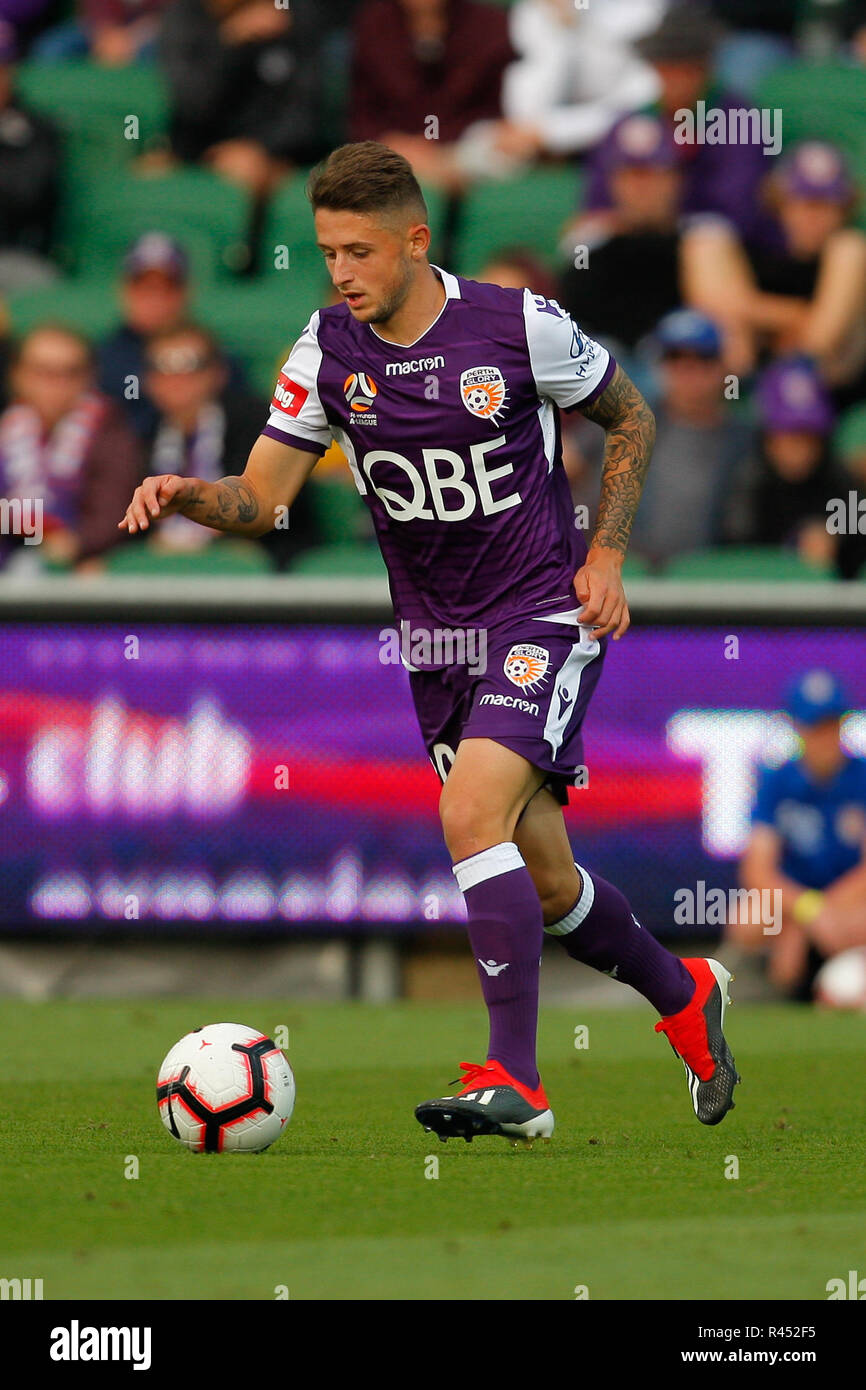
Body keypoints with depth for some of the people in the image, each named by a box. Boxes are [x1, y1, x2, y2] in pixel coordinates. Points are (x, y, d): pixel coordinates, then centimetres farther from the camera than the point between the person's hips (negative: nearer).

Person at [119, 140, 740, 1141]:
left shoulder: (520, 327, -14)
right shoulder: (329, 350, -4)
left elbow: (630, 419, 4)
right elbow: (260, 498, -3)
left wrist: (605, 553, -4)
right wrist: (184, 495, -24)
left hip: (543, 617, -5)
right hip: (436, 636, 5)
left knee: (471, 817, -24)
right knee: (542, 882, 10)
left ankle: (513, 1082, -21)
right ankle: (684, 998, 37)